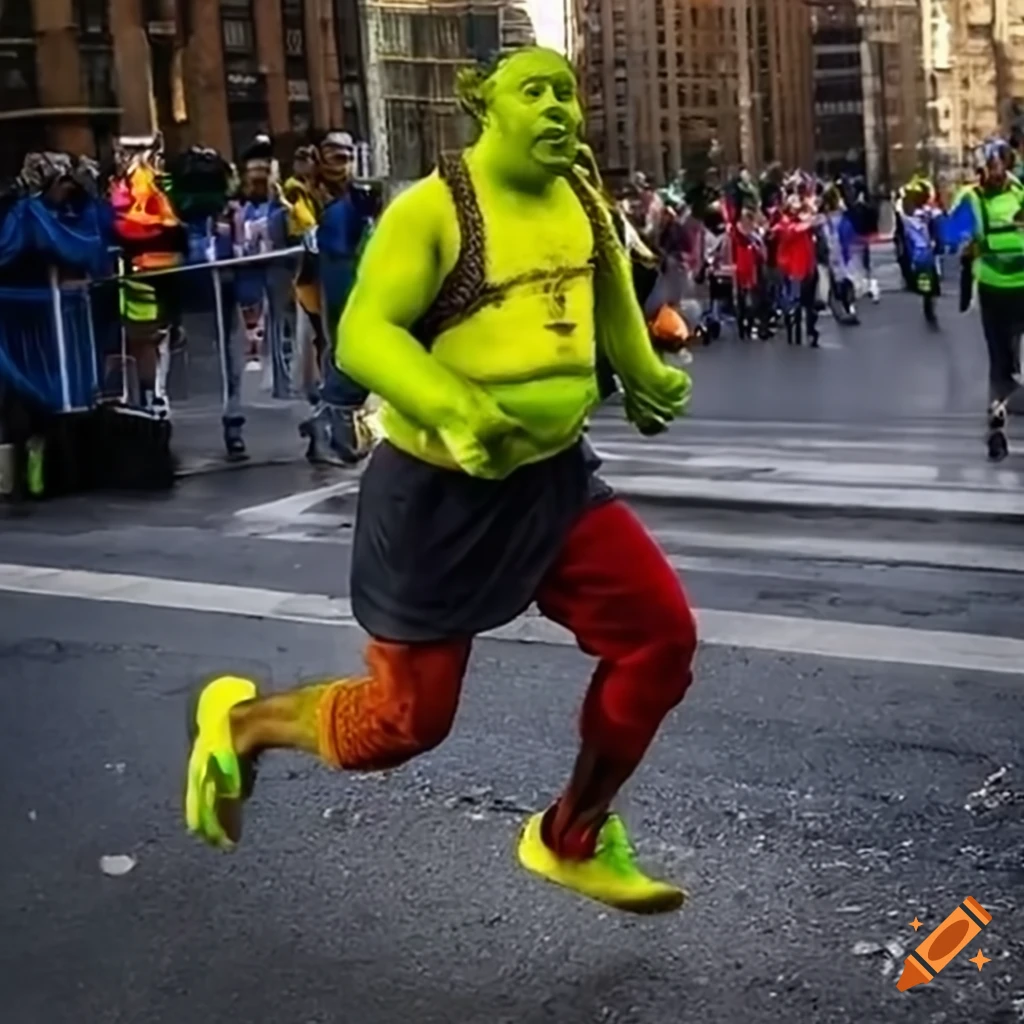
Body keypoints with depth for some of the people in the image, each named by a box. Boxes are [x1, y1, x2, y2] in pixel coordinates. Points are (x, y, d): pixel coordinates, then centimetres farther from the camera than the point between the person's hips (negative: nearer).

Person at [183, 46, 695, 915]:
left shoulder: (582, 192, 3)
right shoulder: (435, 209, -18)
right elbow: (363, 336, -25)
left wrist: (647, 376, 24)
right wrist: (450, 408, -40)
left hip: (555, 476, 7)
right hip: (441, 492, -6)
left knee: (661, 633, -5)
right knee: (407, 718, 0)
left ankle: (571, 839, 17)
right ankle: (242, 719, 31)